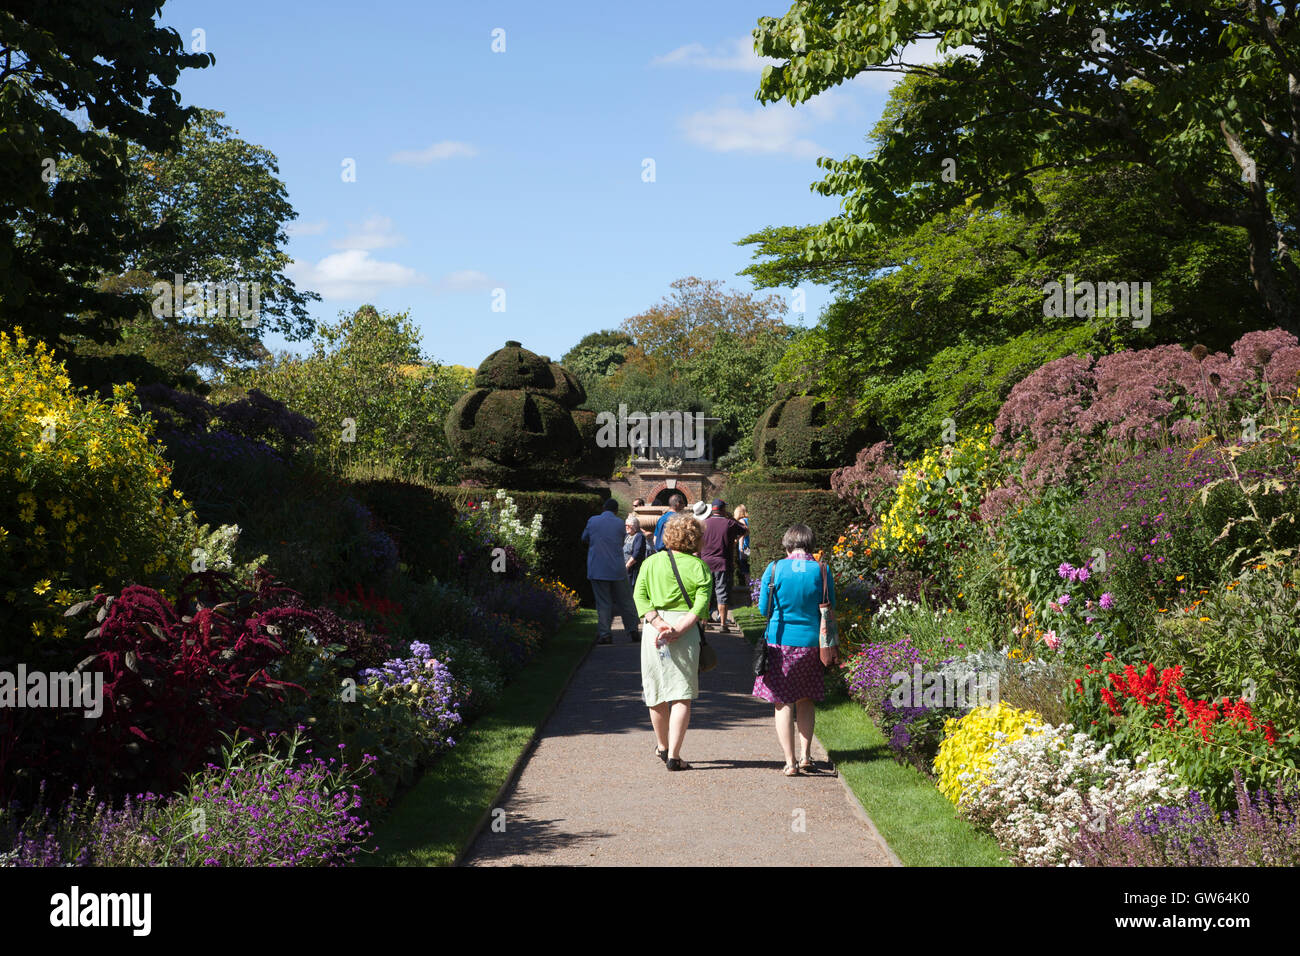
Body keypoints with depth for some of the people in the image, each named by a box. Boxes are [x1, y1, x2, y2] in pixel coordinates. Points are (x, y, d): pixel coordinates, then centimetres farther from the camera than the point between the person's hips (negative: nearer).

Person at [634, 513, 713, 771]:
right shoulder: (699, 567, 0)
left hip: (653, 630, 2)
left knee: (656, 692, 16)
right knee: (682, 696, 1)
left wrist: (659, 623, -10)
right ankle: (674, 755, -6)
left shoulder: (651, 562, 5)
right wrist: (677, 629, -13)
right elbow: (701, 607, -10)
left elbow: (639, 596, -3)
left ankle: (662, 746, 32)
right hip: (686, 634, -2)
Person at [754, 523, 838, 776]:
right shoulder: (822, 571, -4)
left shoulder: (774, 569, -7)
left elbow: (764, 609, 1)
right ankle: (805, 755, 14)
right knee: (806, 700, 18)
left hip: (780, 642, -2)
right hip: (811, 641, 2)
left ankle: (790, 762, 2)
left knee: (782, 703, 5)